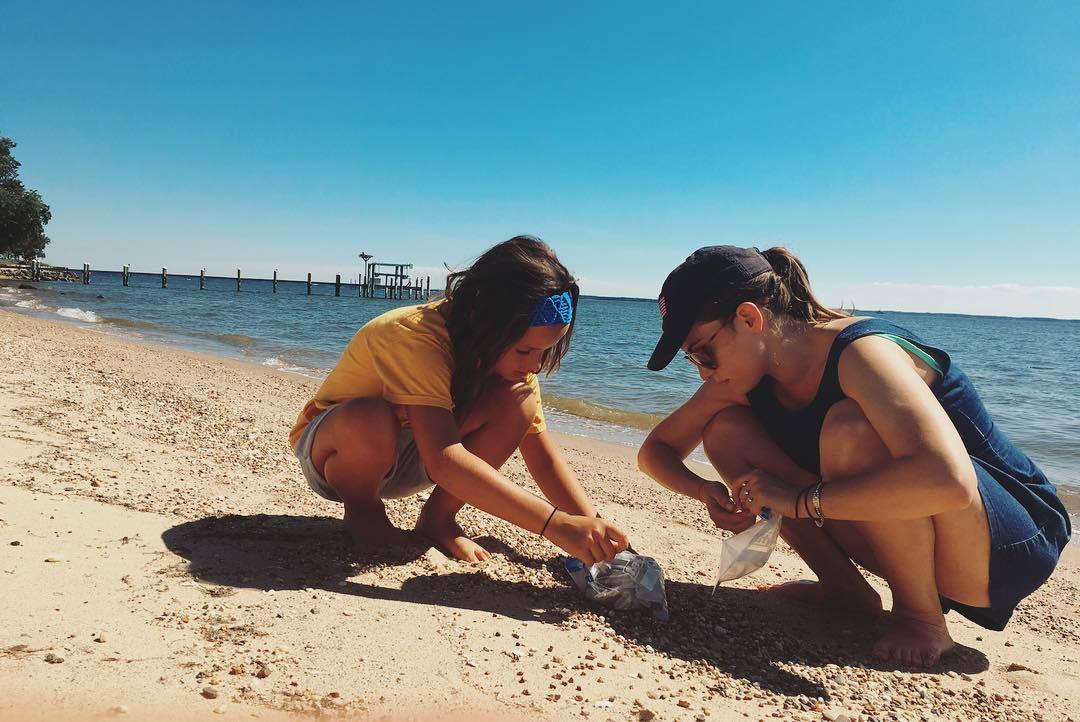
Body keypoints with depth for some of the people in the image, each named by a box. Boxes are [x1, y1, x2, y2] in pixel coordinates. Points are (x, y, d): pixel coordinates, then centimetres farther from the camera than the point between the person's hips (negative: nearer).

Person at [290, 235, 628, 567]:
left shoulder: (509, 353, -13)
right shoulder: (413, 336, -34)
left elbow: (544, 458, -11)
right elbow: (443, 461, -46)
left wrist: (593, 525, -26)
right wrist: (556, 523, -50)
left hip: (405, 462, 5)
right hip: (331, 452, -4)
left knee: (517, 400, -21)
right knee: (371, 419, -42)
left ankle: (438, 517, -6)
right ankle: (361, 510, -8)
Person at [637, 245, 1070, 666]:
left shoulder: (858, 353, -27)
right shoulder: (746, 379, -5)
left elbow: (949, 481, -43)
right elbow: (656, 449, 1)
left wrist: (799, 499, -34)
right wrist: (707, 492, -19)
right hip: (906, 537, 7)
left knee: (849, 428, -35)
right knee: (725, 430, -5)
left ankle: (921, 617, -14)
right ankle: (844, 589, 1)